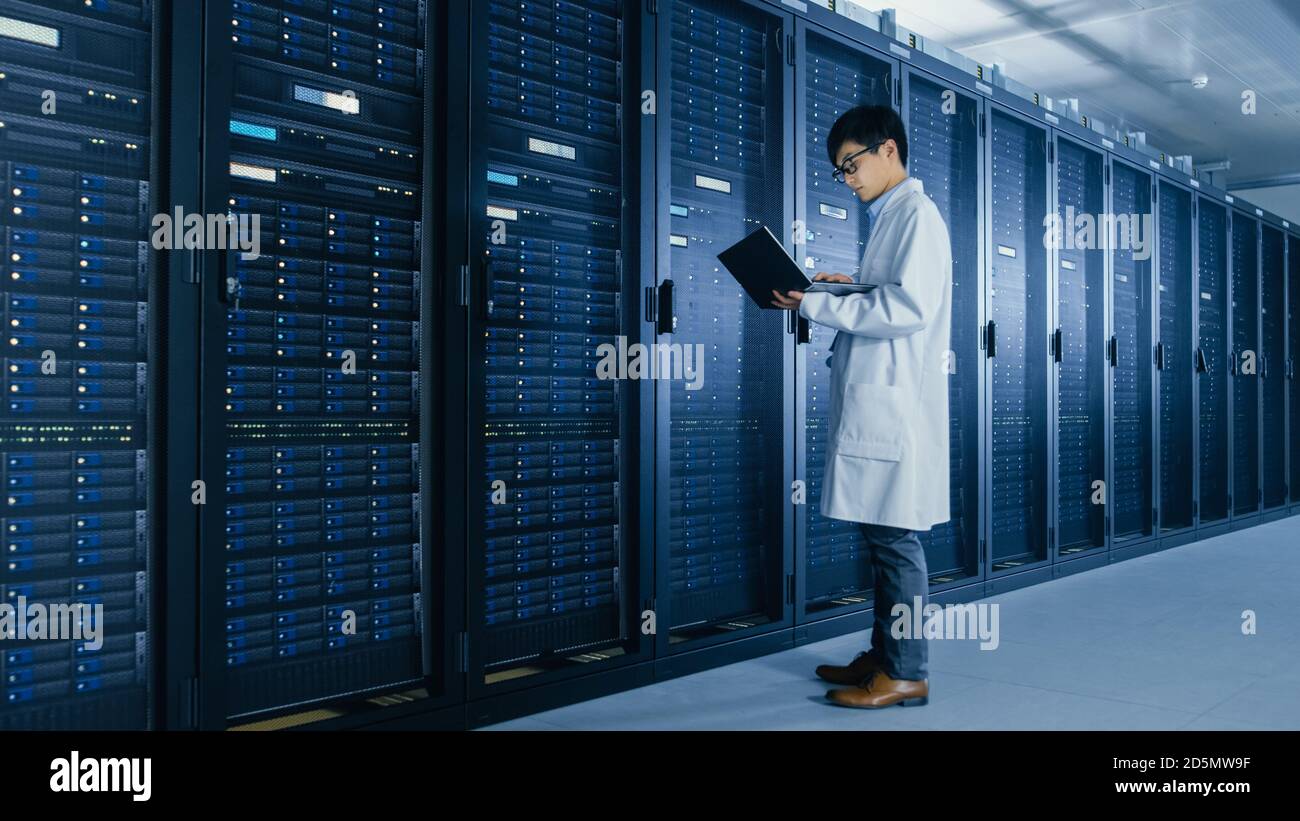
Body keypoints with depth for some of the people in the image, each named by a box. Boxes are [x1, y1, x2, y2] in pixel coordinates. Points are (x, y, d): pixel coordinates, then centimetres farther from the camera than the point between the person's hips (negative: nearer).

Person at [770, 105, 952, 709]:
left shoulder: (916, 213, -8)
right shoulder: (890, 217, 21)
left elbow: (909, 308, -20)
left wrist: (816, 305, -17)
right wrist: (846, 288, 11)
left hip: (897, 403, -10)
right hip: (876, 402, 10)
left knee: (894, 535, -5)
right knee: (882, 535, 13)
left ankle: (906, 674, 3)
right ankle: (883, 656, 22)